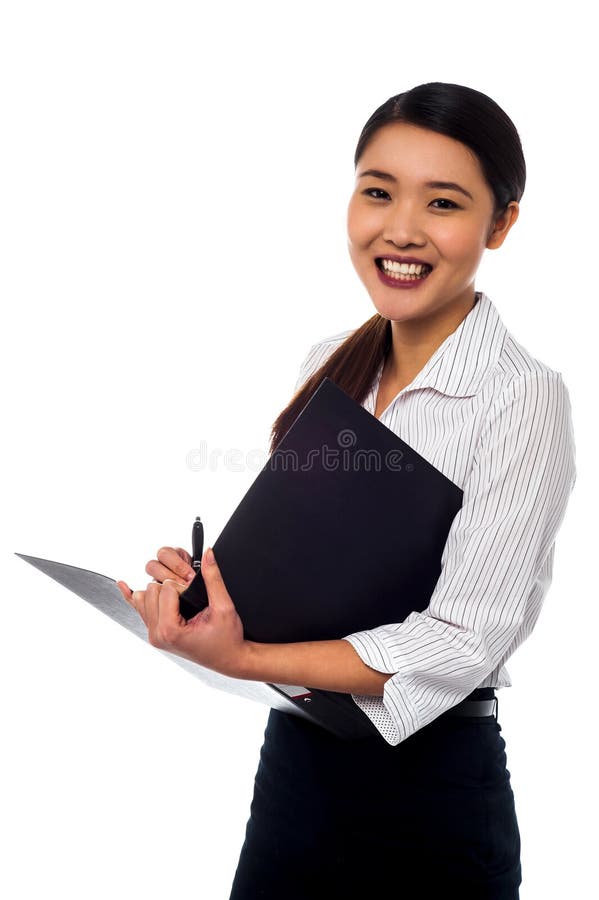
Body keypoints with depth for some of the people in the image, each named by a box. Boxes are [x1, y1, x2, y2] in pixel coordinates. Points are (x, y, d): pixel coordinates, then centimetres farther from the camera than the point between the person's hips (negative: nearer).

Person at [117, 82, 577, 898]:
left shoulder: (524, 397, -16)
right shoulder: (328, 365, 3)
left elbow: (459, 643, -20)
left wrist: (242, 658, -24)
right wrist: (203, 579, -10)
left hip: (430, 788, -5)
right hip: (294, 759, 5)